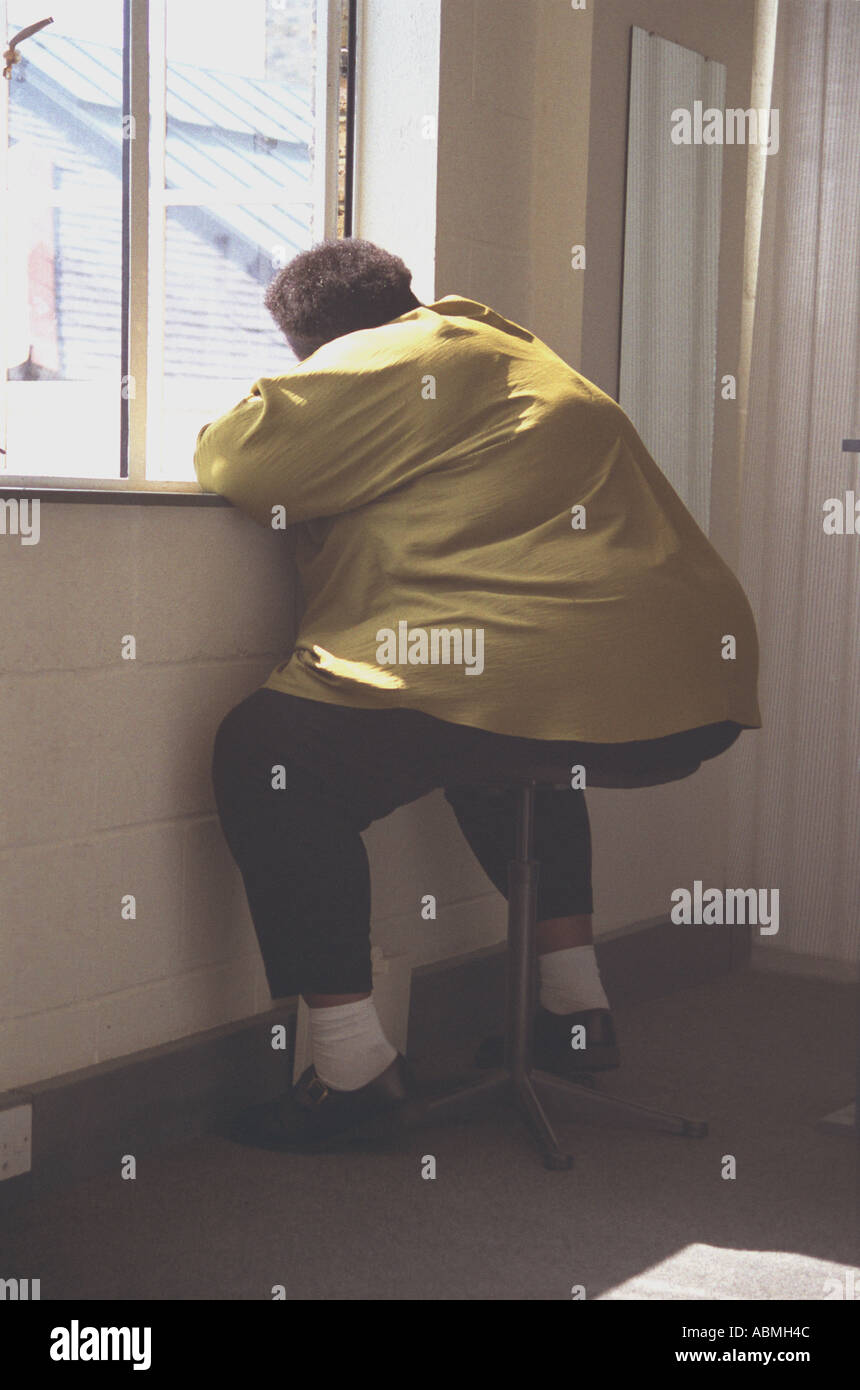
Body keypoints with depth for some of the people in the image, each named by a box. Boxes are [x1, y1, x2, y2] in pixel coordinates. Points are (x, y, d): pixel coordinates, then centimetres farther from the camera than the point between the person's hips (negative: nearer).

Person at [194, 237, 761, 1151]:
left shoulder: (380, 362, 2)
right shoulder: (508, 352, 30)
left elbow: (235, 459, -3)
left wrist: (259, 417, 19)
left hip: (560, 662, -10)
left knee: (268, 755, -1)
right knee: (497, 742, 39)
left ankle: (352, 1066, -2)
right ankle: (576, 1012, 36)